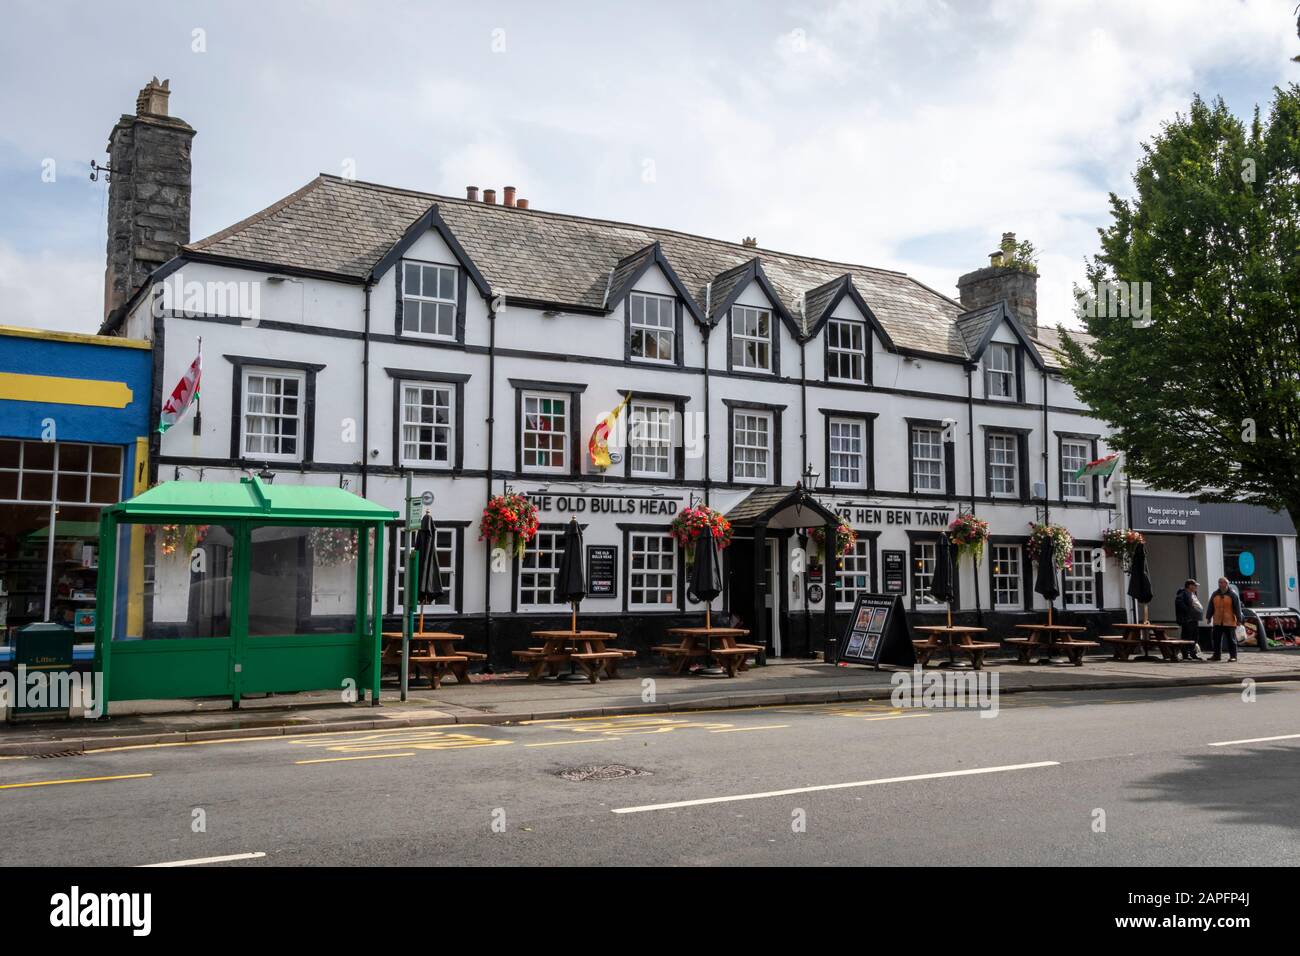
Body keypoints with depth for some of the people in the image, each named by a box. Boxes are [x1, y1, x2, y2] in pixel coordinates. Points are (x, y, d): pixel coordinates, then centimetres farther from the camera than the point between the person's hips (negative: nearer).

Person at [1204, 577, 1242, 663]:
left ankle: (1233, 656, 4)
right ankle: (1216, 655, 15)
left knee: (1231, 639, 0)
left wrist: (1239, 619, -9)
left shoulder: (1233, 594, -3)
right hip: (1217, 622, 5)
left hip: (1229, 622, -5)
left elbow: (1237, 607, -5)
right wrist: (1208, 617, 10)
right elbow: (1210, 606, 13)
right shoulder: (1215, 594, 10)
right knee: (1216, 639, 6)